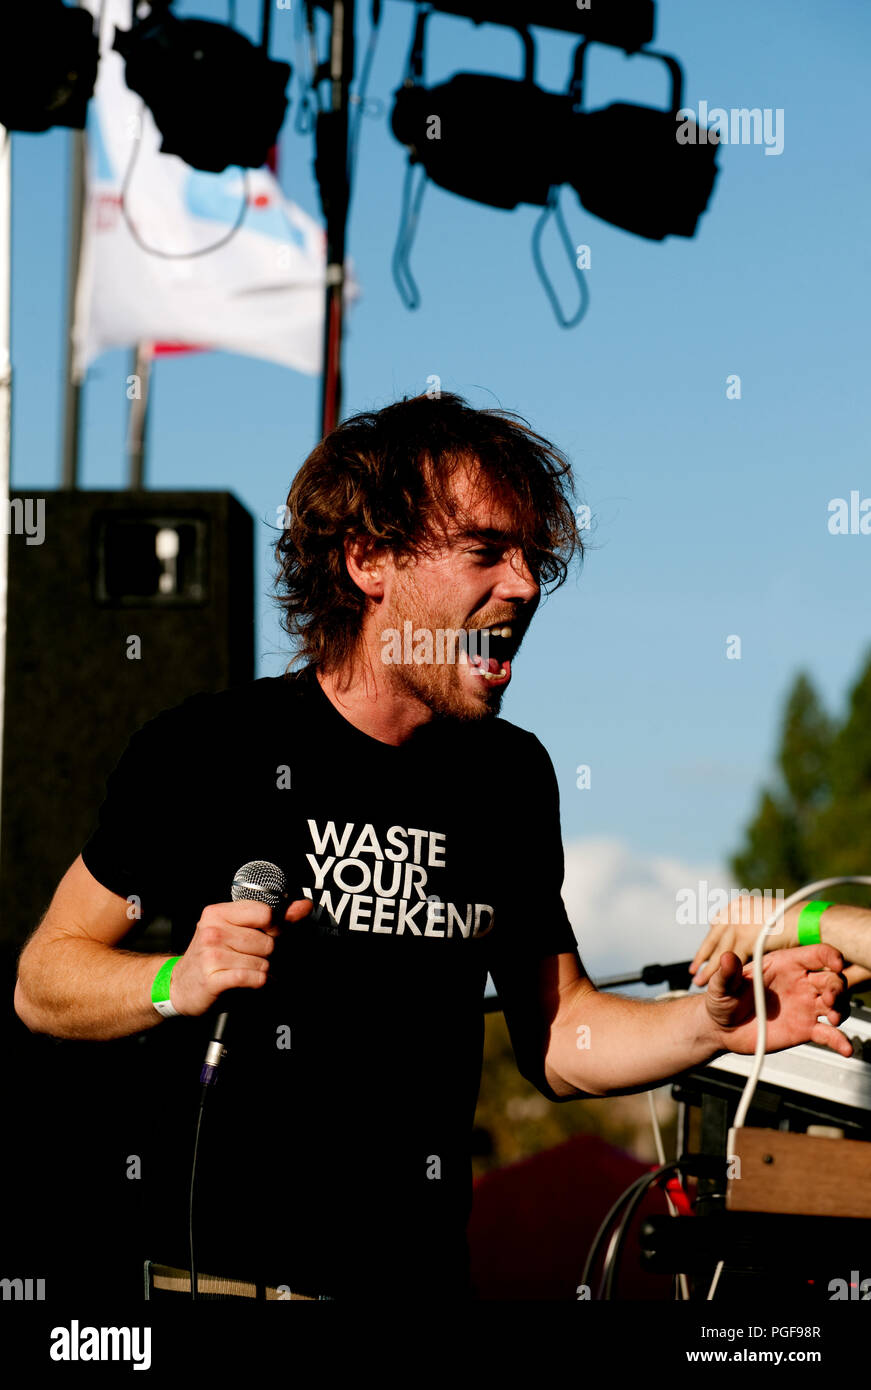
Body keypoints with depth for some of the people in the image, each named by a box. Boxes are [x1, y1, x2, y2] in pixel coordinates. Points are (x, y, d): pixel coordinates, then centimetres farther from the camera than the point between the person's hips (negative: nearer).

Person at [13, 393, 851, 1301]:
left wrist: (715, 1023, -7)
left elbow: (553, 1036, 9)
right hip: (222, 1267, -4)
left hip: (426, 1271, 4)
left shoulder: (512, 774, 4)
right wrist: (177, 984, -23)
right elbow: (44, 980, -5)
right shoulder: (211, 749, -10)